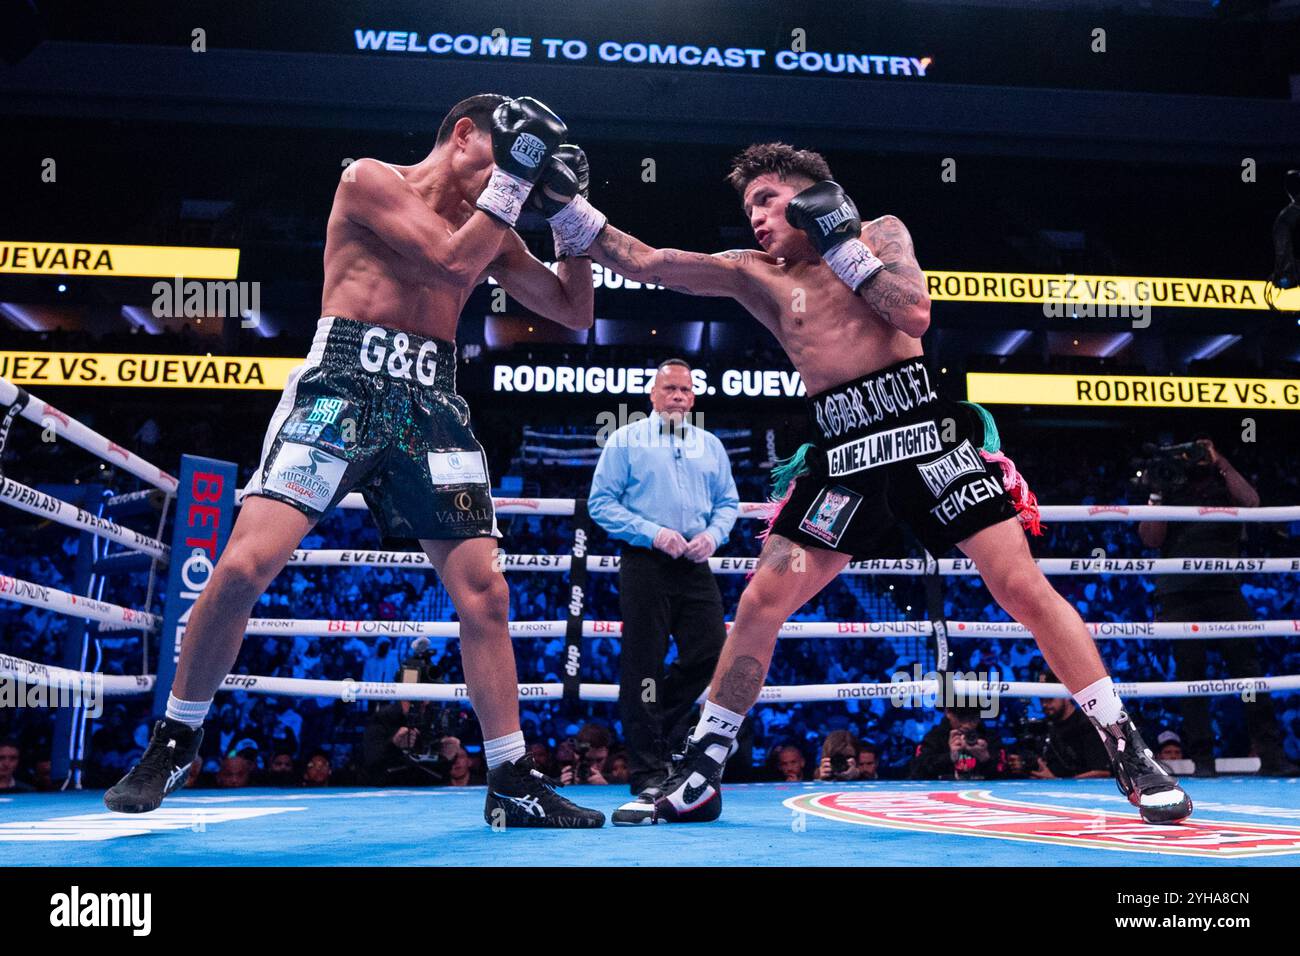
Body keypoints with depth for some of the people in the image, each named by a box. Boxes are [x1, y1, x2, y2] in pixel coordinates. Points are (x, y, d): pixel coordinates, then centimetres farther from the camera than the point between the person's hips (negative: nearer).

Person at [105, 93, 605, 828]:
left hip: (432, 407, 5)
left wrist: (571, 214, 11)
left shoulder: (491, 230, 19)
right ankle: (174, 744, 7)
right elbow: (452, 260, -11)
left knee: (484, 589, -4)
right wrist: (514, 177, -5)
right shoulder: (372, 180, 4)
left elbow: (575, 312, 21)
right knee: (245, 566, -15)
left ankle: (513, 783, 4)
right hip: (343, 388, -5)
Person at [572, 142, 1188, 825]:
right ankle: (698, 775, 12)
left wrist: (840, 240, -4)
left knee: (1022, 587, -7)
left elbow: (914, 313, -7)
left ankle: (1129, 752, 5)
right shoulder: (754, 274, 12)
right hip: (843, 453, 2)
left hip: (925, 430, -2)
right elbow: (641, 263, 7)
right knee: (761, 602, -1)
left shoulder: (879, 232, 10)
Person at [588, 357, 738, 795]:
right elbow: (601, 501, -2)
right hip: (644, 564, -4)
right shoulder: (625, 441, 4)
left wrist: (713, 534, -4)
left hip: (695, 566, 5)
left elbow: (728, 501, 18)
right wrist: (652, 532, -13)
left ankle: (652, 729, 19)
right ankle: (647, 767, 5)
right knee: (644, 664, -3)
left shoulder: (710, 446, 17)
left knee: (710, 652, -1)